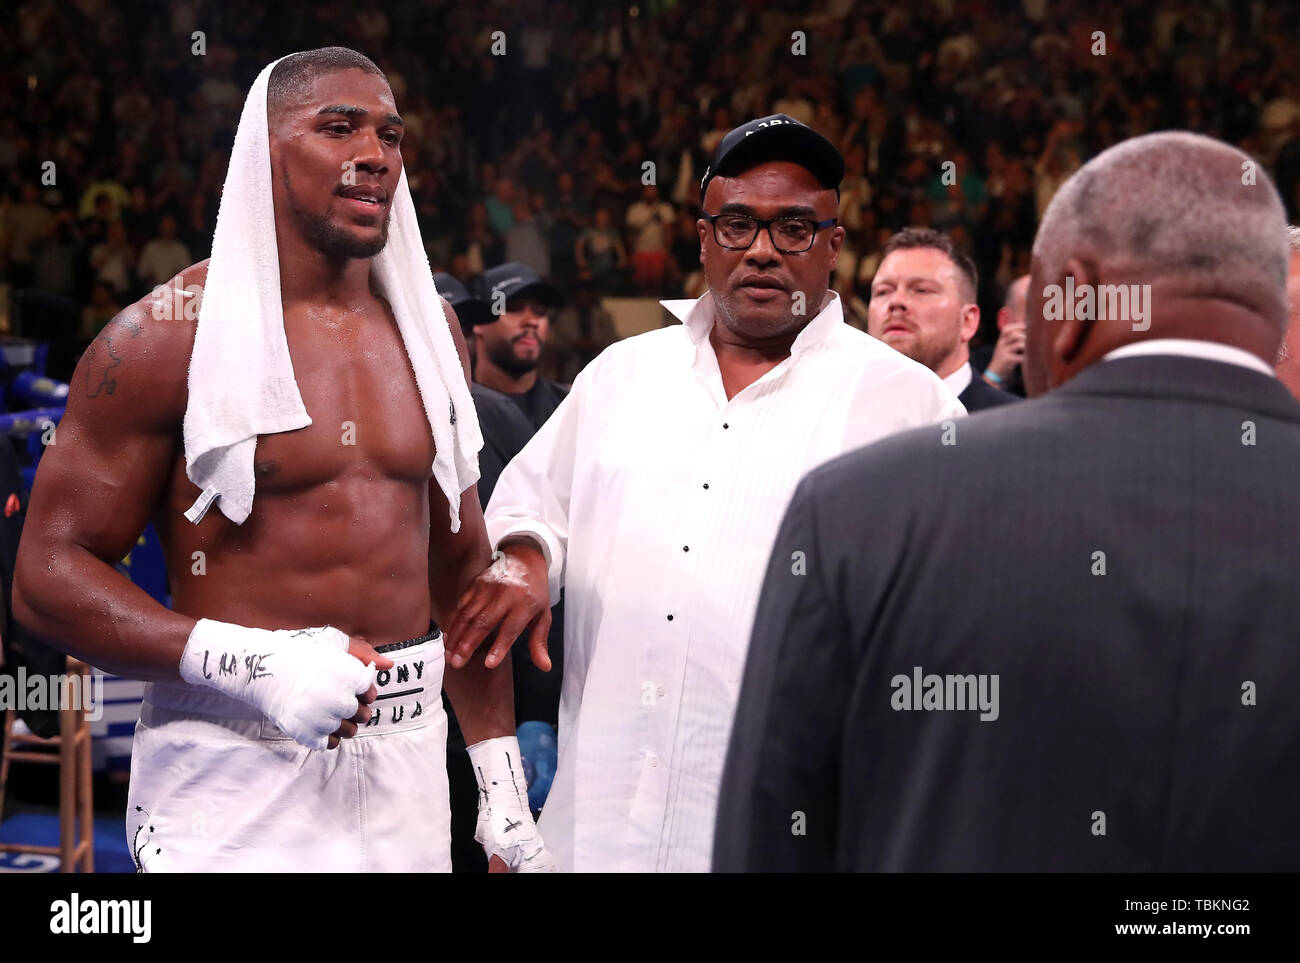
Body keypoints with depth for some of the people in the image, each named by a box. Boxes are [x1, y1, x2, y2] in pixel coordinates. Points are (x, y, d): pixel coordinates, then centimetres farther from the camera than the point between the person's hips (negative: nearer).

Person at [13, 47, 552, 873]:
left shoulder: (429, 327, 10)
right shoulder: (171, 335, -7)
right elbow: (49, 573, -10)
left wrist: (502, 780, 12)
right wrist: (252, 664, -23)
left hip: (408, 774, 5)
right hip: (233, 781, -5)